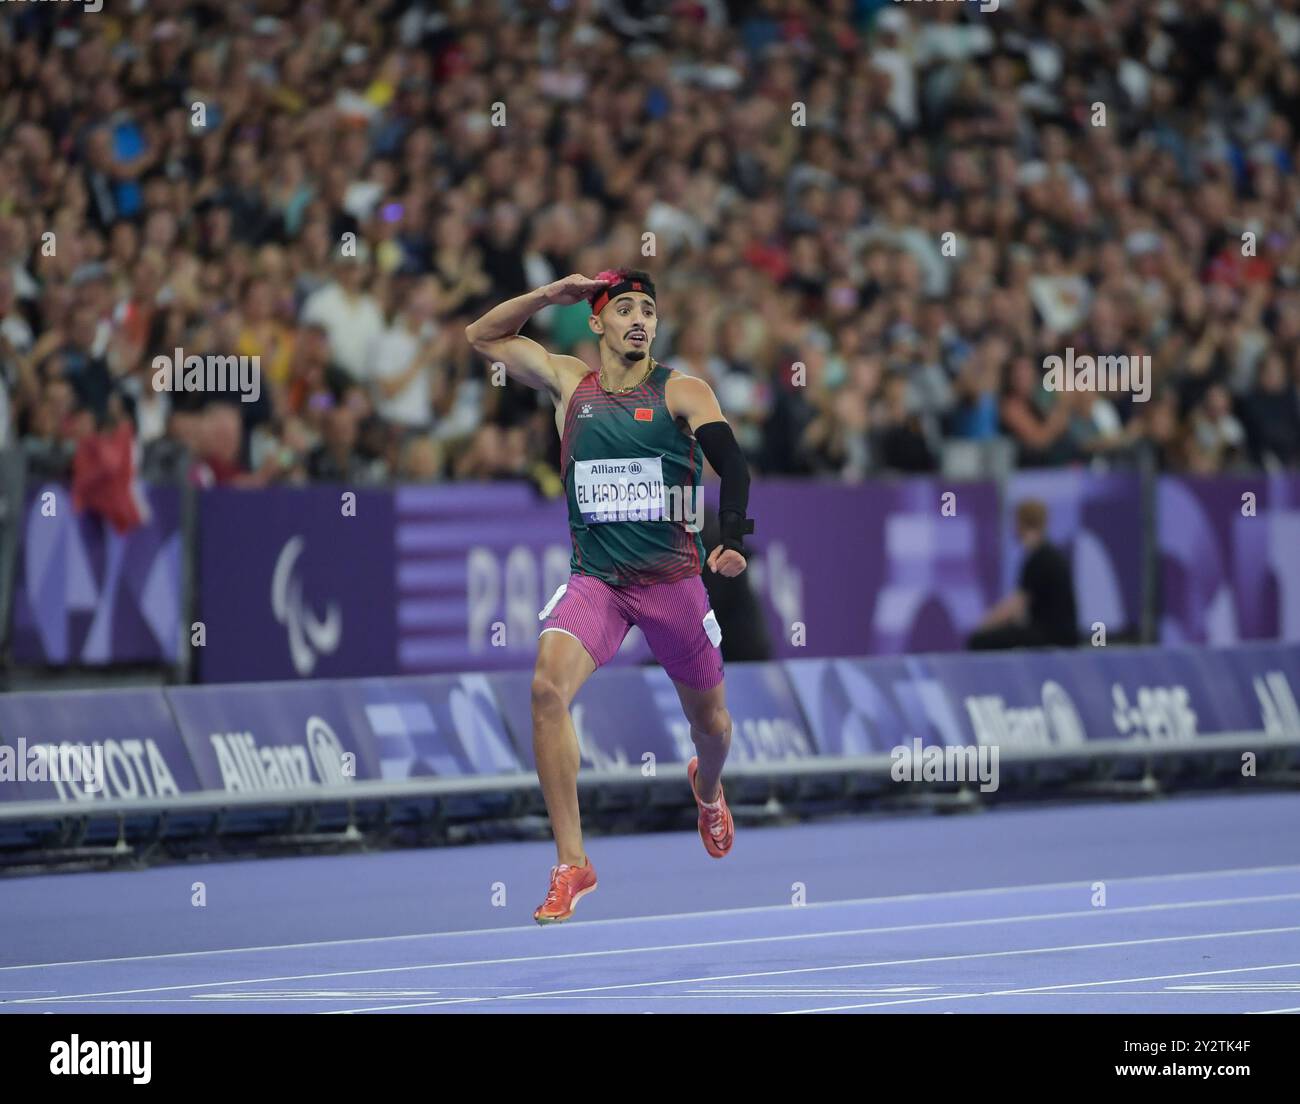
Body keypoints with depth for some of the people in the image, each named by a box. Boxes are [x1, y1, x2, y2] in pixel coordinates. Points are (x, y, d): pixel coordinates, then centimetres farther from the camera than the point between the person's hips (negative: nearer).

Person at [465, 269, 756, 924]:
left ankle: (707, 788, 54)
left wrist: (732, 538, -34)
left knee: (709, 719, 13)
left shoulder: (682, 393, -3)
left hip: (672, 577, -1)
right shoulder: (569, 381, 6)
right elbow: (481, 336, 14)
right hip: (593, 579, 1)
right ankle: (571, 864, -20)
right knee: (548, 687, -24)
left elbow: (730, 461, -16)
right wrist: (549, 297, 0)